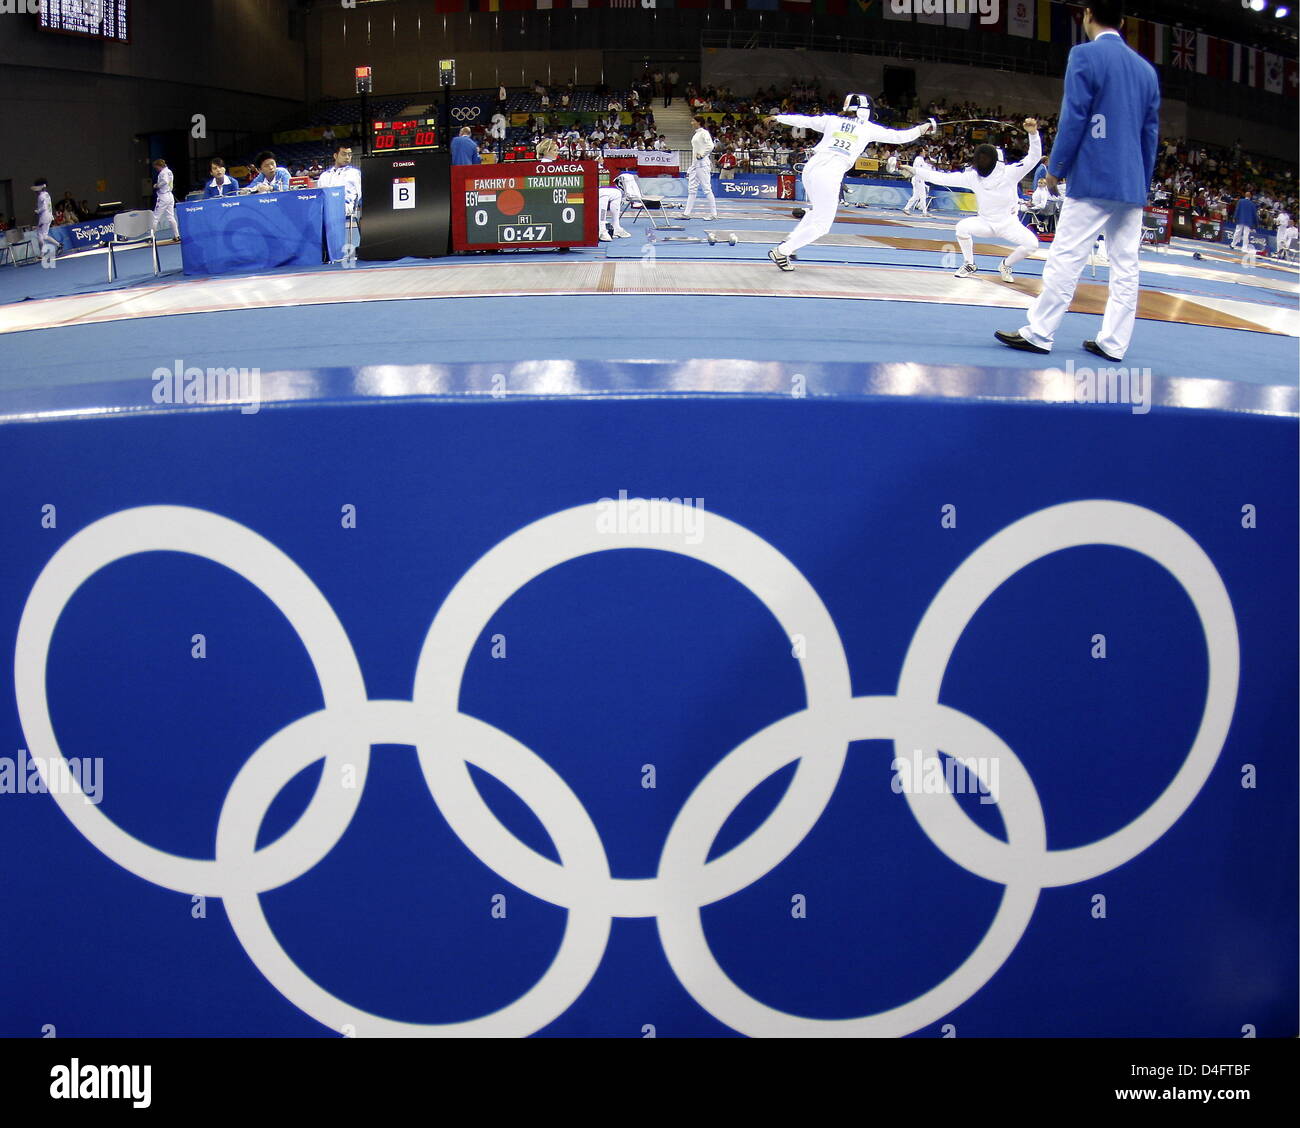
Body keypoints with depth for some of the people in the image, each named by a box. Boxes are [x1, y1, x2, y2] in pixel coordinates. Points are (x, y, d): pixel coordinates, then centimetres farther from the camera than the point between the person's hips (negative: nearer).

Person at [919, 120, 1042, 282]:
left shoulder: (1009, 172, -19)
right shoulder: (973, 176, -11)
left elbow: (1034, 158, -28)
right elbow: (945, 178, -11)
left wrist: (1033, 133, -45)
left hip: (1009, 223, -1)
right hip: (985, 223, 1)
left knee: (1031, 244, -24)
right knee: (962, 227, -27)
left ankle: (1005, 266, 7)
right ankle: (969, 265, -2)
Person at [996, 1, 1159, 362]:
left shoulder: (1085, 55, -5)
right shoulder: (1146, 69, 13)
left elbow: (1073, 119, -10)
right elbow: (1150, 133, 15)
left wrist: (1055, 169, -1)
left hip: (1093, 181, -6)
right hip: (1132, 186, 6)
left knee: (1065, 259, -2)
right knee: (1126, 267, 5)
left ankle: (1039, 334, 0)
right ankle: (1113, 343, 7)